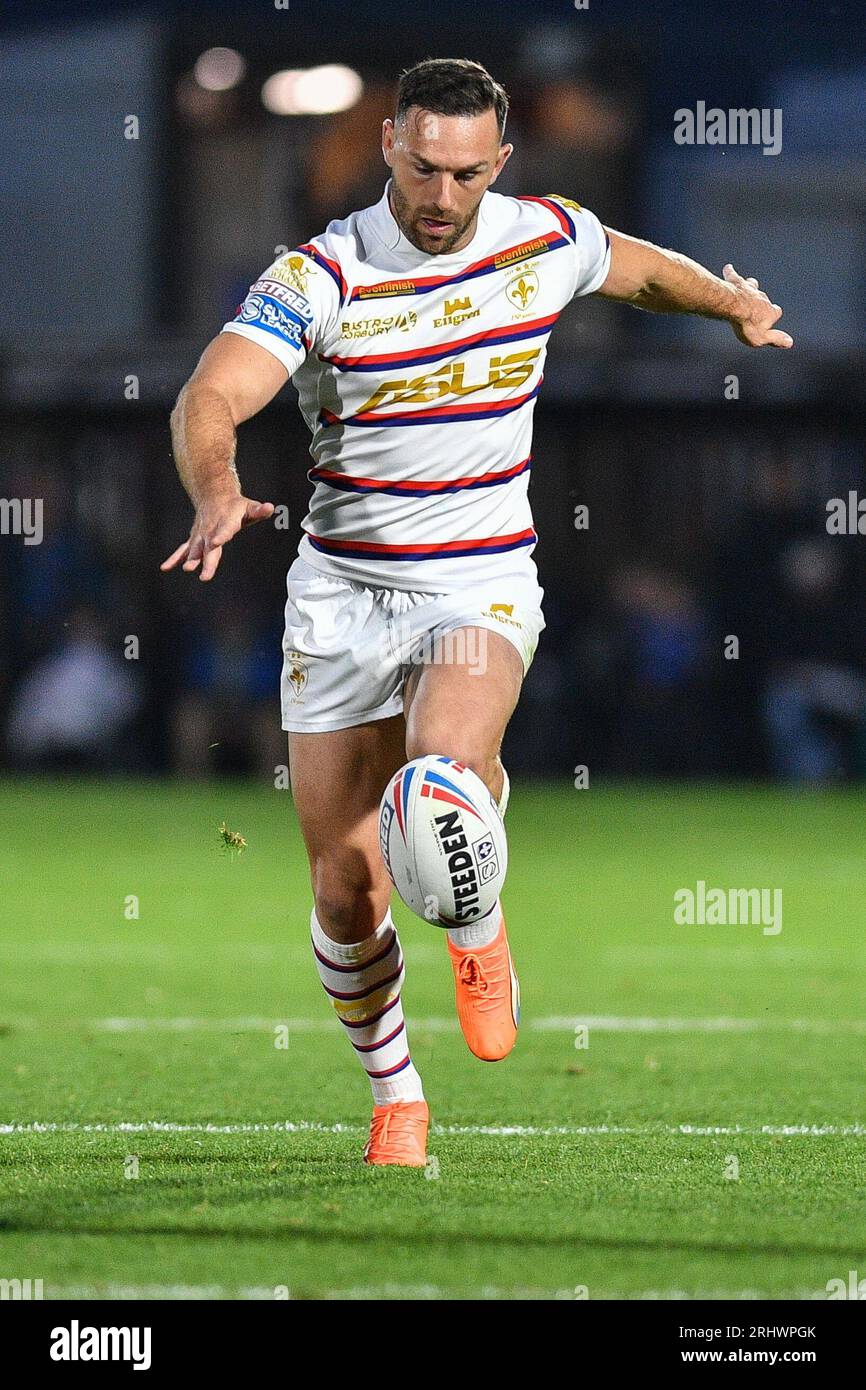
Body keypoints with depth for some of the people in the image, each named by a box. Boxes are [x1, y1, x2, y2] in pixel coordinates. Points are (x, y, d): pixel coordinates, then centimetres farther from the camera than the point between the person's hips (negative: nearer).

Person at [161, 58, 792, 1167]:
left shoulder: (546, 241, -3)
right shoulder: (318, 278, -13)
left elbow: (640, 269, 21)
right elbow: (210, 399, -25)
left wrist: (733, 305, 39)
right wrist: (217, 496, -46)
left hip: (483, 586, 0)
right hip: (343, 591, 0)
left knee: (449, 758, -32)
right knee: (344, 888, -1)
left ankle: (477, 930, 0)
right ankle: (395, 1097, 23)